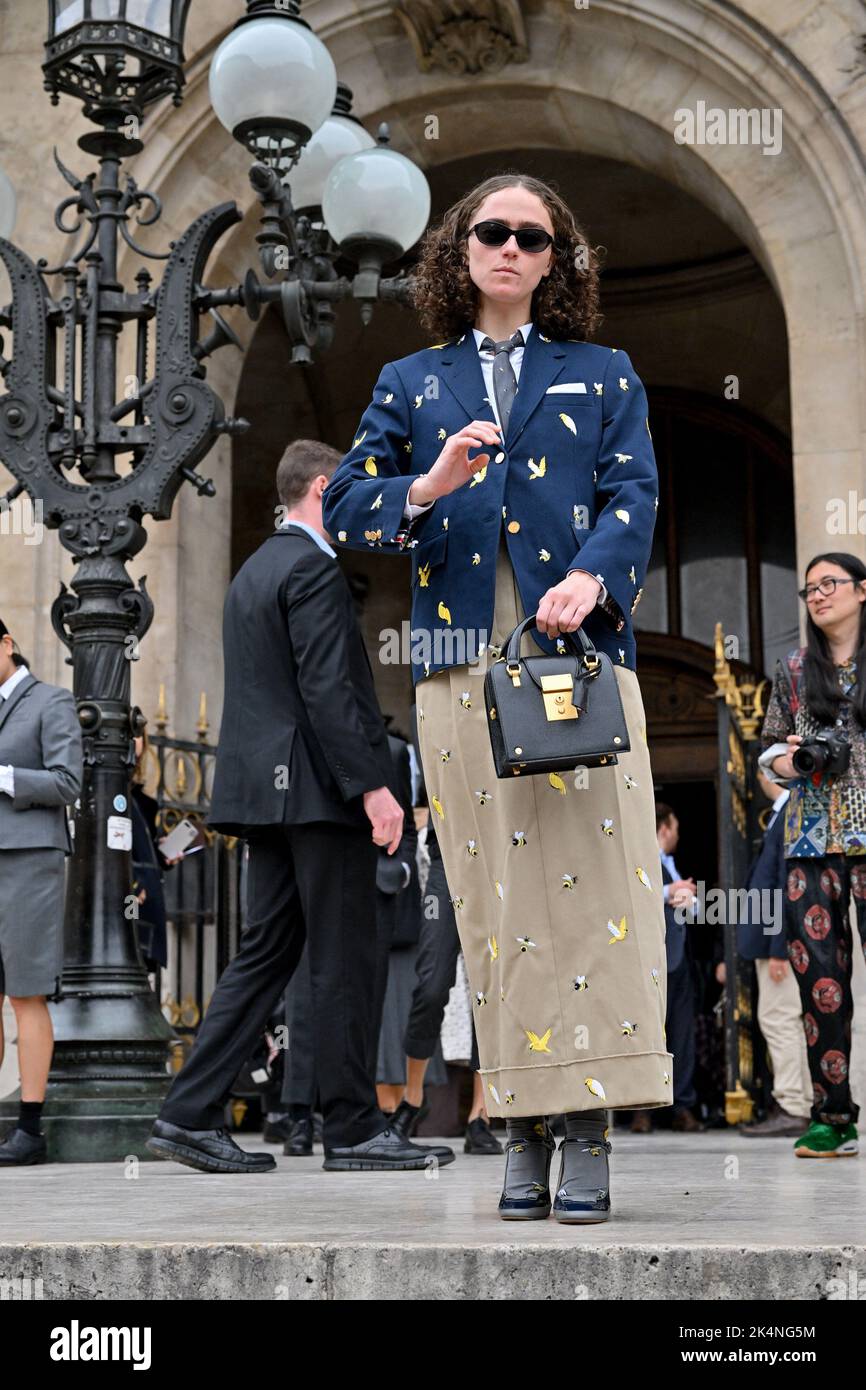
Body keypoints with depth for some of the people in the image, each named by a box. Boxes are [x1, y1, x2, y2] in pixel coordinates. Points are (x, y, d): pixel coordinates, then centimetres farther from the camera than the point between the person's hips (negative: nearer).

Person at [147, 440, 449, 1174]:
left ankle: (191, 1115, 6)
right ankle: (354, 1129, 3)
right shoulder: (313, 569, -11)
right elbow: (329, 690, -19)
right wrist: (372, 785, -20)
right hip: (319, 789, -9)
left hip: (265, 786, 9)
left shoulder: (253, 571, 19)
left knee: (265, 952, 9)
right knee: (344, 961, -3)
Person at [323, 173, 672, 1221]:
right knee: (493, 891, -3)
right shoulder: (411, 384, 20)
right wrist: (427, 488, -8)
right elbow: (344, 505, 12)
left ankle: (585, 1130, -9)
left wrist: (590, 579, -15)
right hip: (460, 664, 1)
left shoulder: (603, 376, 18)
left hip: (580, 652, -1)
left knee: (591, 871, -11)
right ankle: (524, 1131, 2)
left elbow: (633, 495, 5)